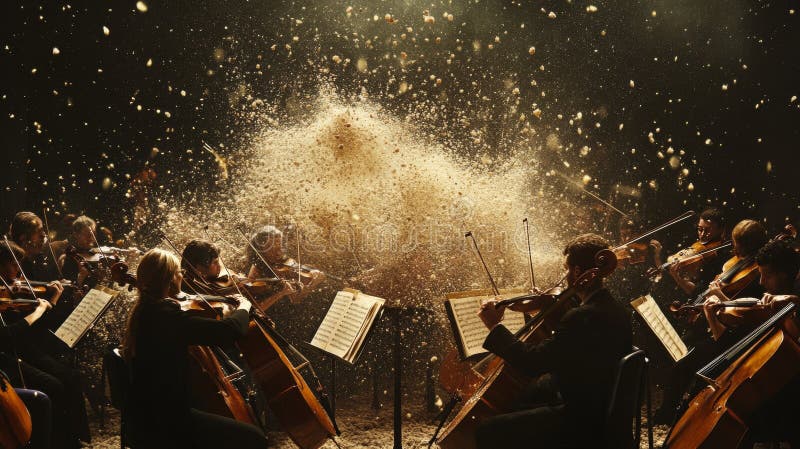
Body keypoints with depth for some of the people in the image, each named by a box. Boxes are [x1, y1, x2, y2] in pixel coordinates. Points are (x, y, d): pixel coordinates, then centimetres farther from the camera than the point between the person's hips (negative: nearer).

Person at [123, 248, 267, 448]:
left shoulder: (145, 311, 7)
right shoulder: (165, 316, -24)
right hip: (164, 423, -11)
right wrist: (243, 308, -5)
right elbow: (233, 330, -25)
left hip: (148, 414, 11)